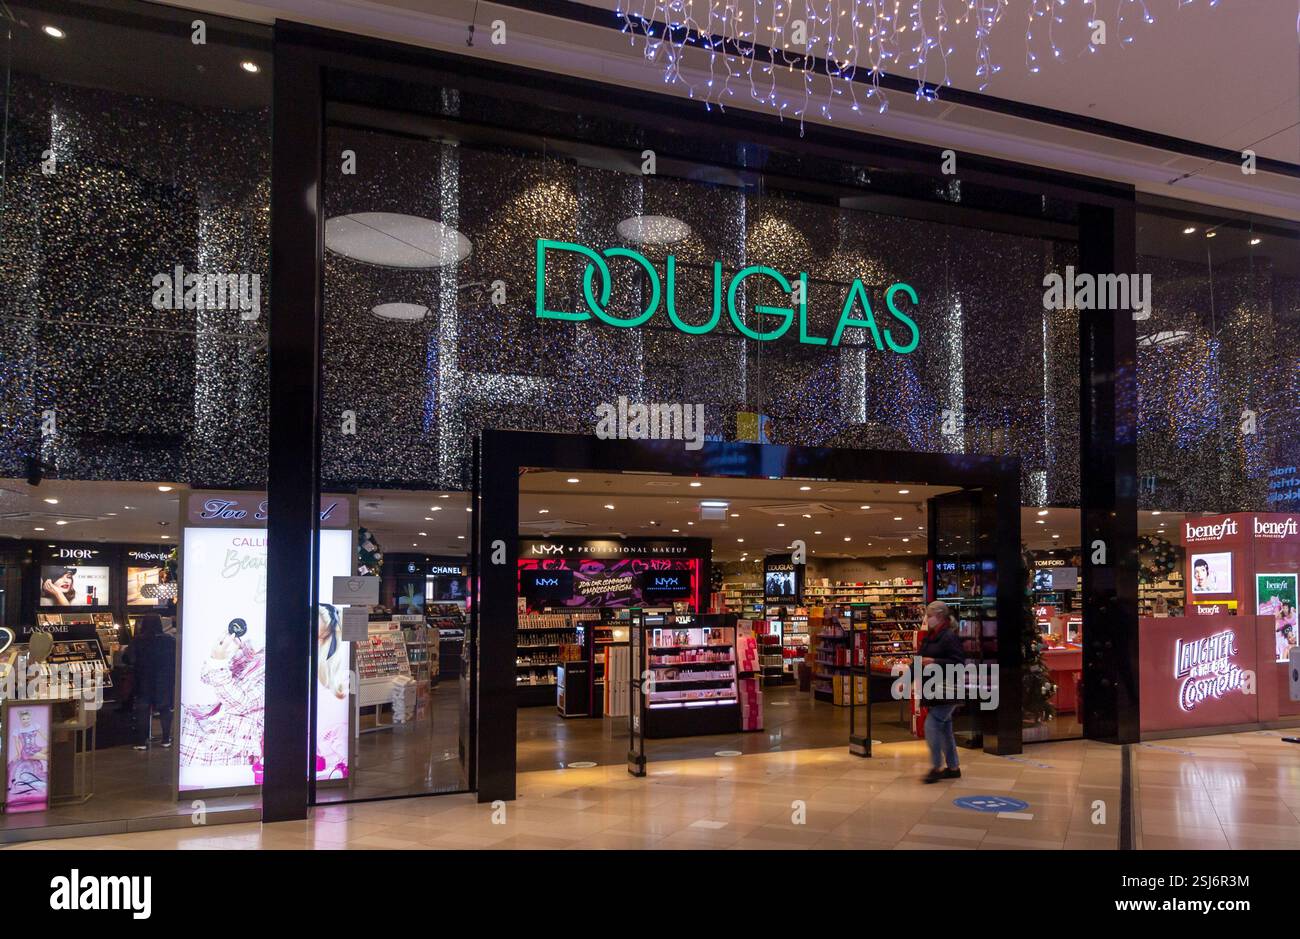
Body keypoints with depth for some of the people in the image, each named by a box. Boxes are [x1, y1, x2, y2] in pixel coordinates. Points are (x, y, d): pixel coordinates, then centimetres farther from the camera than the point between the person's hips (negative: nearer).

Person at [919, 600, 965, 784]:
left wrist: (934, 663, -26)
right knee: (944, 727, 14)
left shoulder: (950, 637, -15)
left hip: (946, 691, -9)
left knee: (932, 725, -11)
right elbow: (920, 660, 20)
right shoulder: (930, 637, 12)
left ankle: (936, 767, -1)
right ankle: (953, 767, 24)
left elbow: (959, 664, -21)